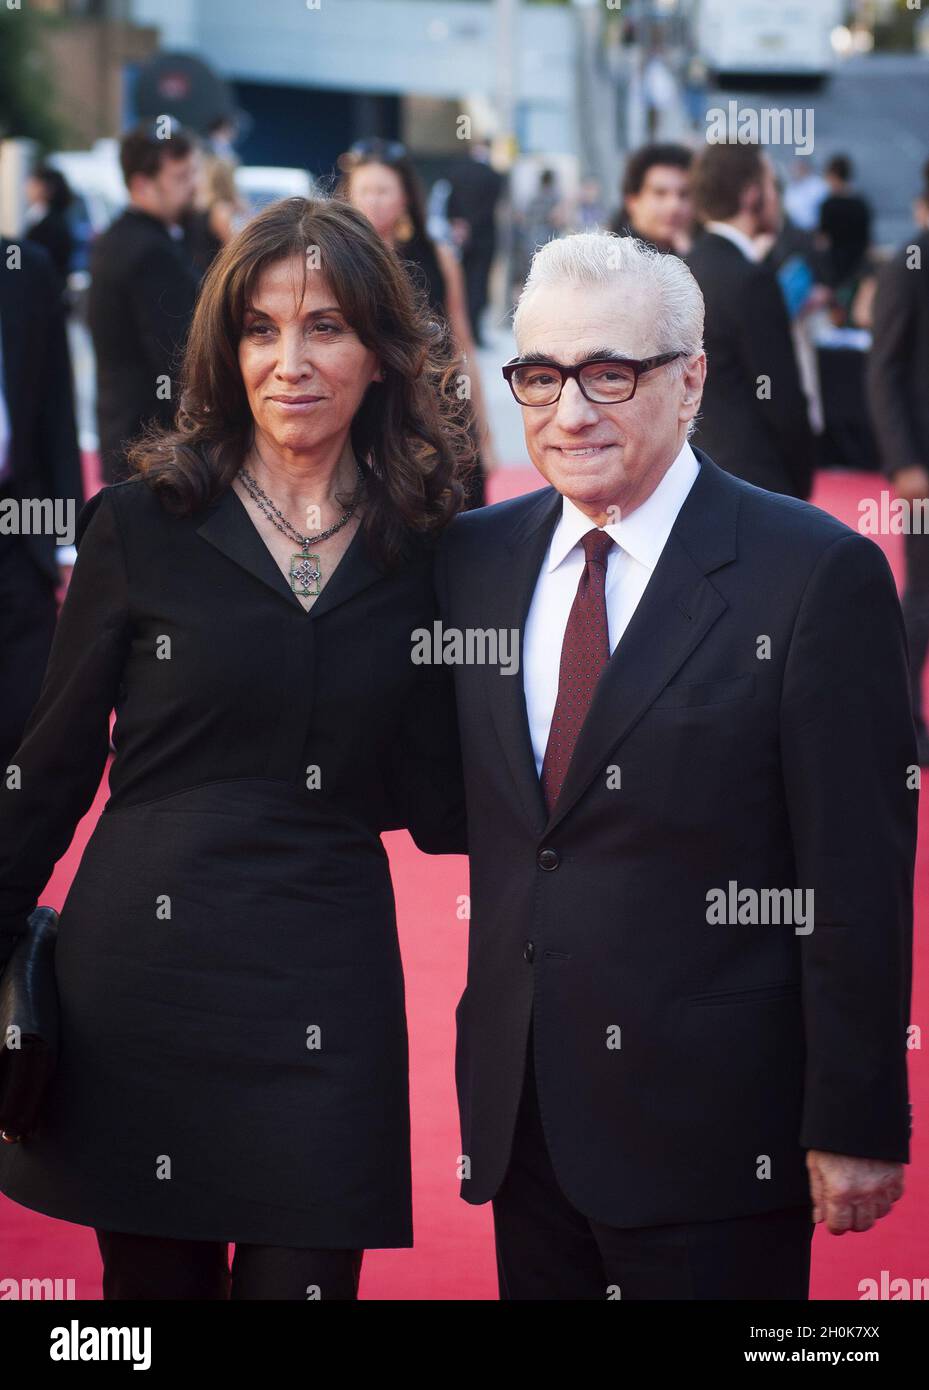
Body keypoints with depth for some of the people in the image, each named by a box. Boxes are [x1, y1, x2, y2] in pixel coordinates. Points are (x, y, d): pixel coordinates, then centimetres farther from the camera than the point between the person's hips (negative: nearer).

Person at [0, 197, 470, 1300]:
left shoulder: (418, 552, 6)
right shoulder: (145, 524, 1)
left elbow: (438, 810, 5)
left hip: (325, 1000, 1)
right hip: (145, 976, -1)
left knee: (304, 1274, 2)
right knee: (153, 1280, 8)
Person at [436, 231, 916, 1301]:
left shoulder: (819, 574, -10)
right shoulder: (474, 557, 8)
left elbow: (860, 881, -10)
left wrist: (855, 1126, -11)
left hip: (712, 1132, -5)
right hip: (523, 1120, 5)